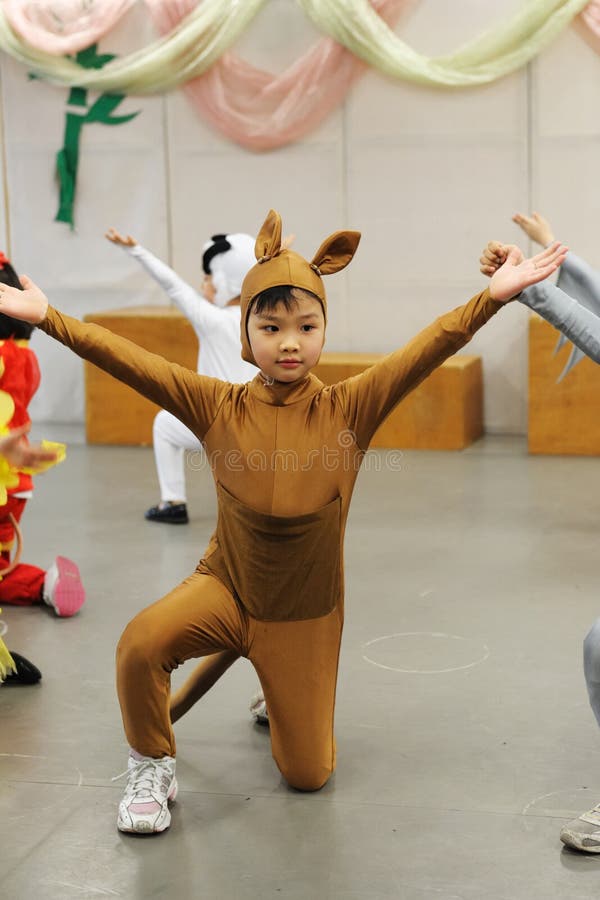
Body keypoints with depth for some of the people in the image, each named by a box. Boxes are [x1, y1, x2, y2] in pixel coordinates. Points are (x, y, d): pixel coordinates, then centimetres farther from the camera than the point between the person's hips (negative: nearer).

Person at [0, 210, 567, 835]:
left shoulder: (347, 409, -13)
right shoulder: (219, 408, -11)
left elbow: (430, 348, -24)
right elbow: (128, 361, -18)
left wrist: (493, 295, -36)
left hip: (306, 614, 1)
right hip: (226, 585, 0)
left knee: (308, 774, 8)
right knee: (142, 642, -33)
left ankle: (280, 697, 43)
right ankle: (152, 769, -4)